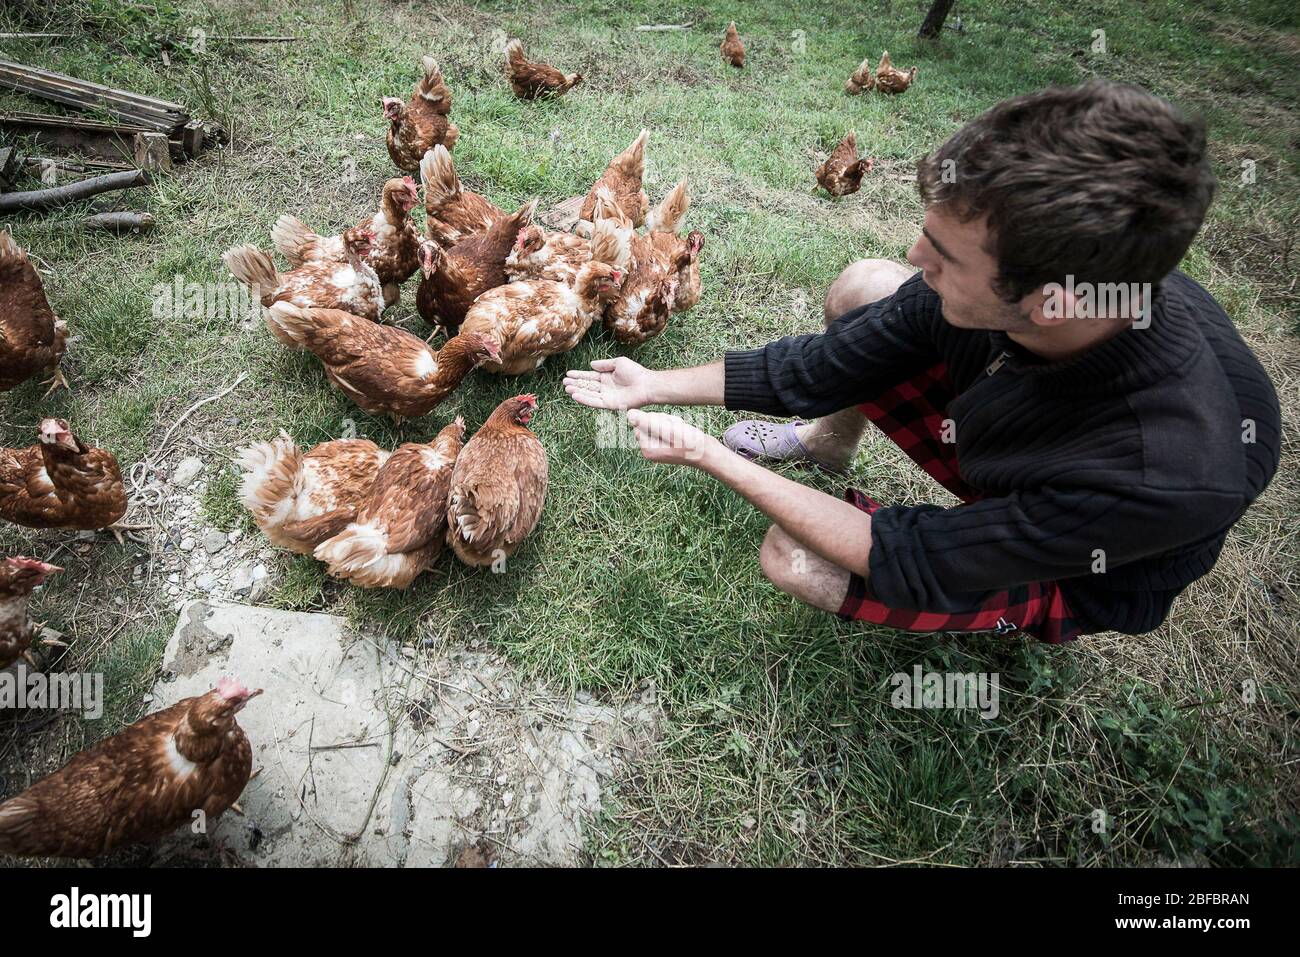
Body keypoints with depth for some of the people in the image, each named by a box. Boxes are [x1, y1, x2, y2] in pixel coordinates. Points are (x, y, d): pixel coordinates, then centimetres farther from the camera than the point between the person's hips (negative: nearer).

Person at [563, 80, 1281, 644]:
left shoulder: (1169, 470, -43)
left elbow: (910, 561, -33)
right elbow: (820, 367, -14)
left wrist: (711, 458, -30)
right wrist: (656, 386, -11)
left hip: (1075, 577, -4)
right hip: (996, 445, 5)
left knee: (793, 559, -22)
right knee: (862, 287, -14)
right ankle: (827, 442, 17)